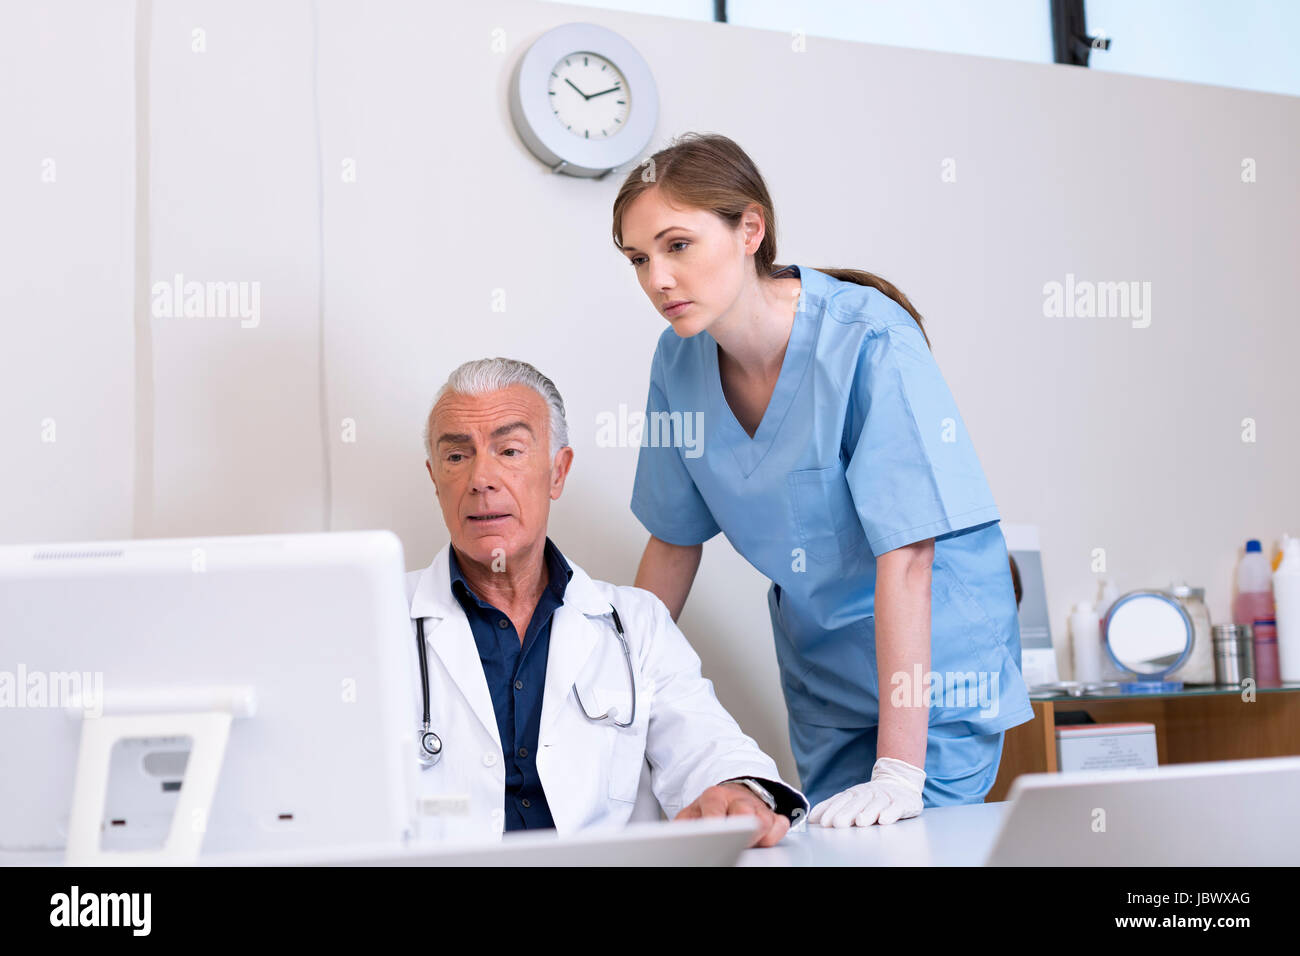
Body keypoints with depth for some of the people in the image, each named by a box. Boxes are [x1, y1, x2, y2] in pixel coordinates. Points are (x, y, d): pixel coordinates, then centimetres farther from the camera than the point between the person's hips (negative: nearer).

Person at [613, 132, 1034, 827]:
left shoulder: (870, 340, -26)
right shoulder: (679, 360, -8)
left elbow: (906, 553, -29)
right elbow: (674, 539, 4)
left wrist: (900, 772, -32)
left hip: (933, 650, -5)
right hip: (820, 659, 5)